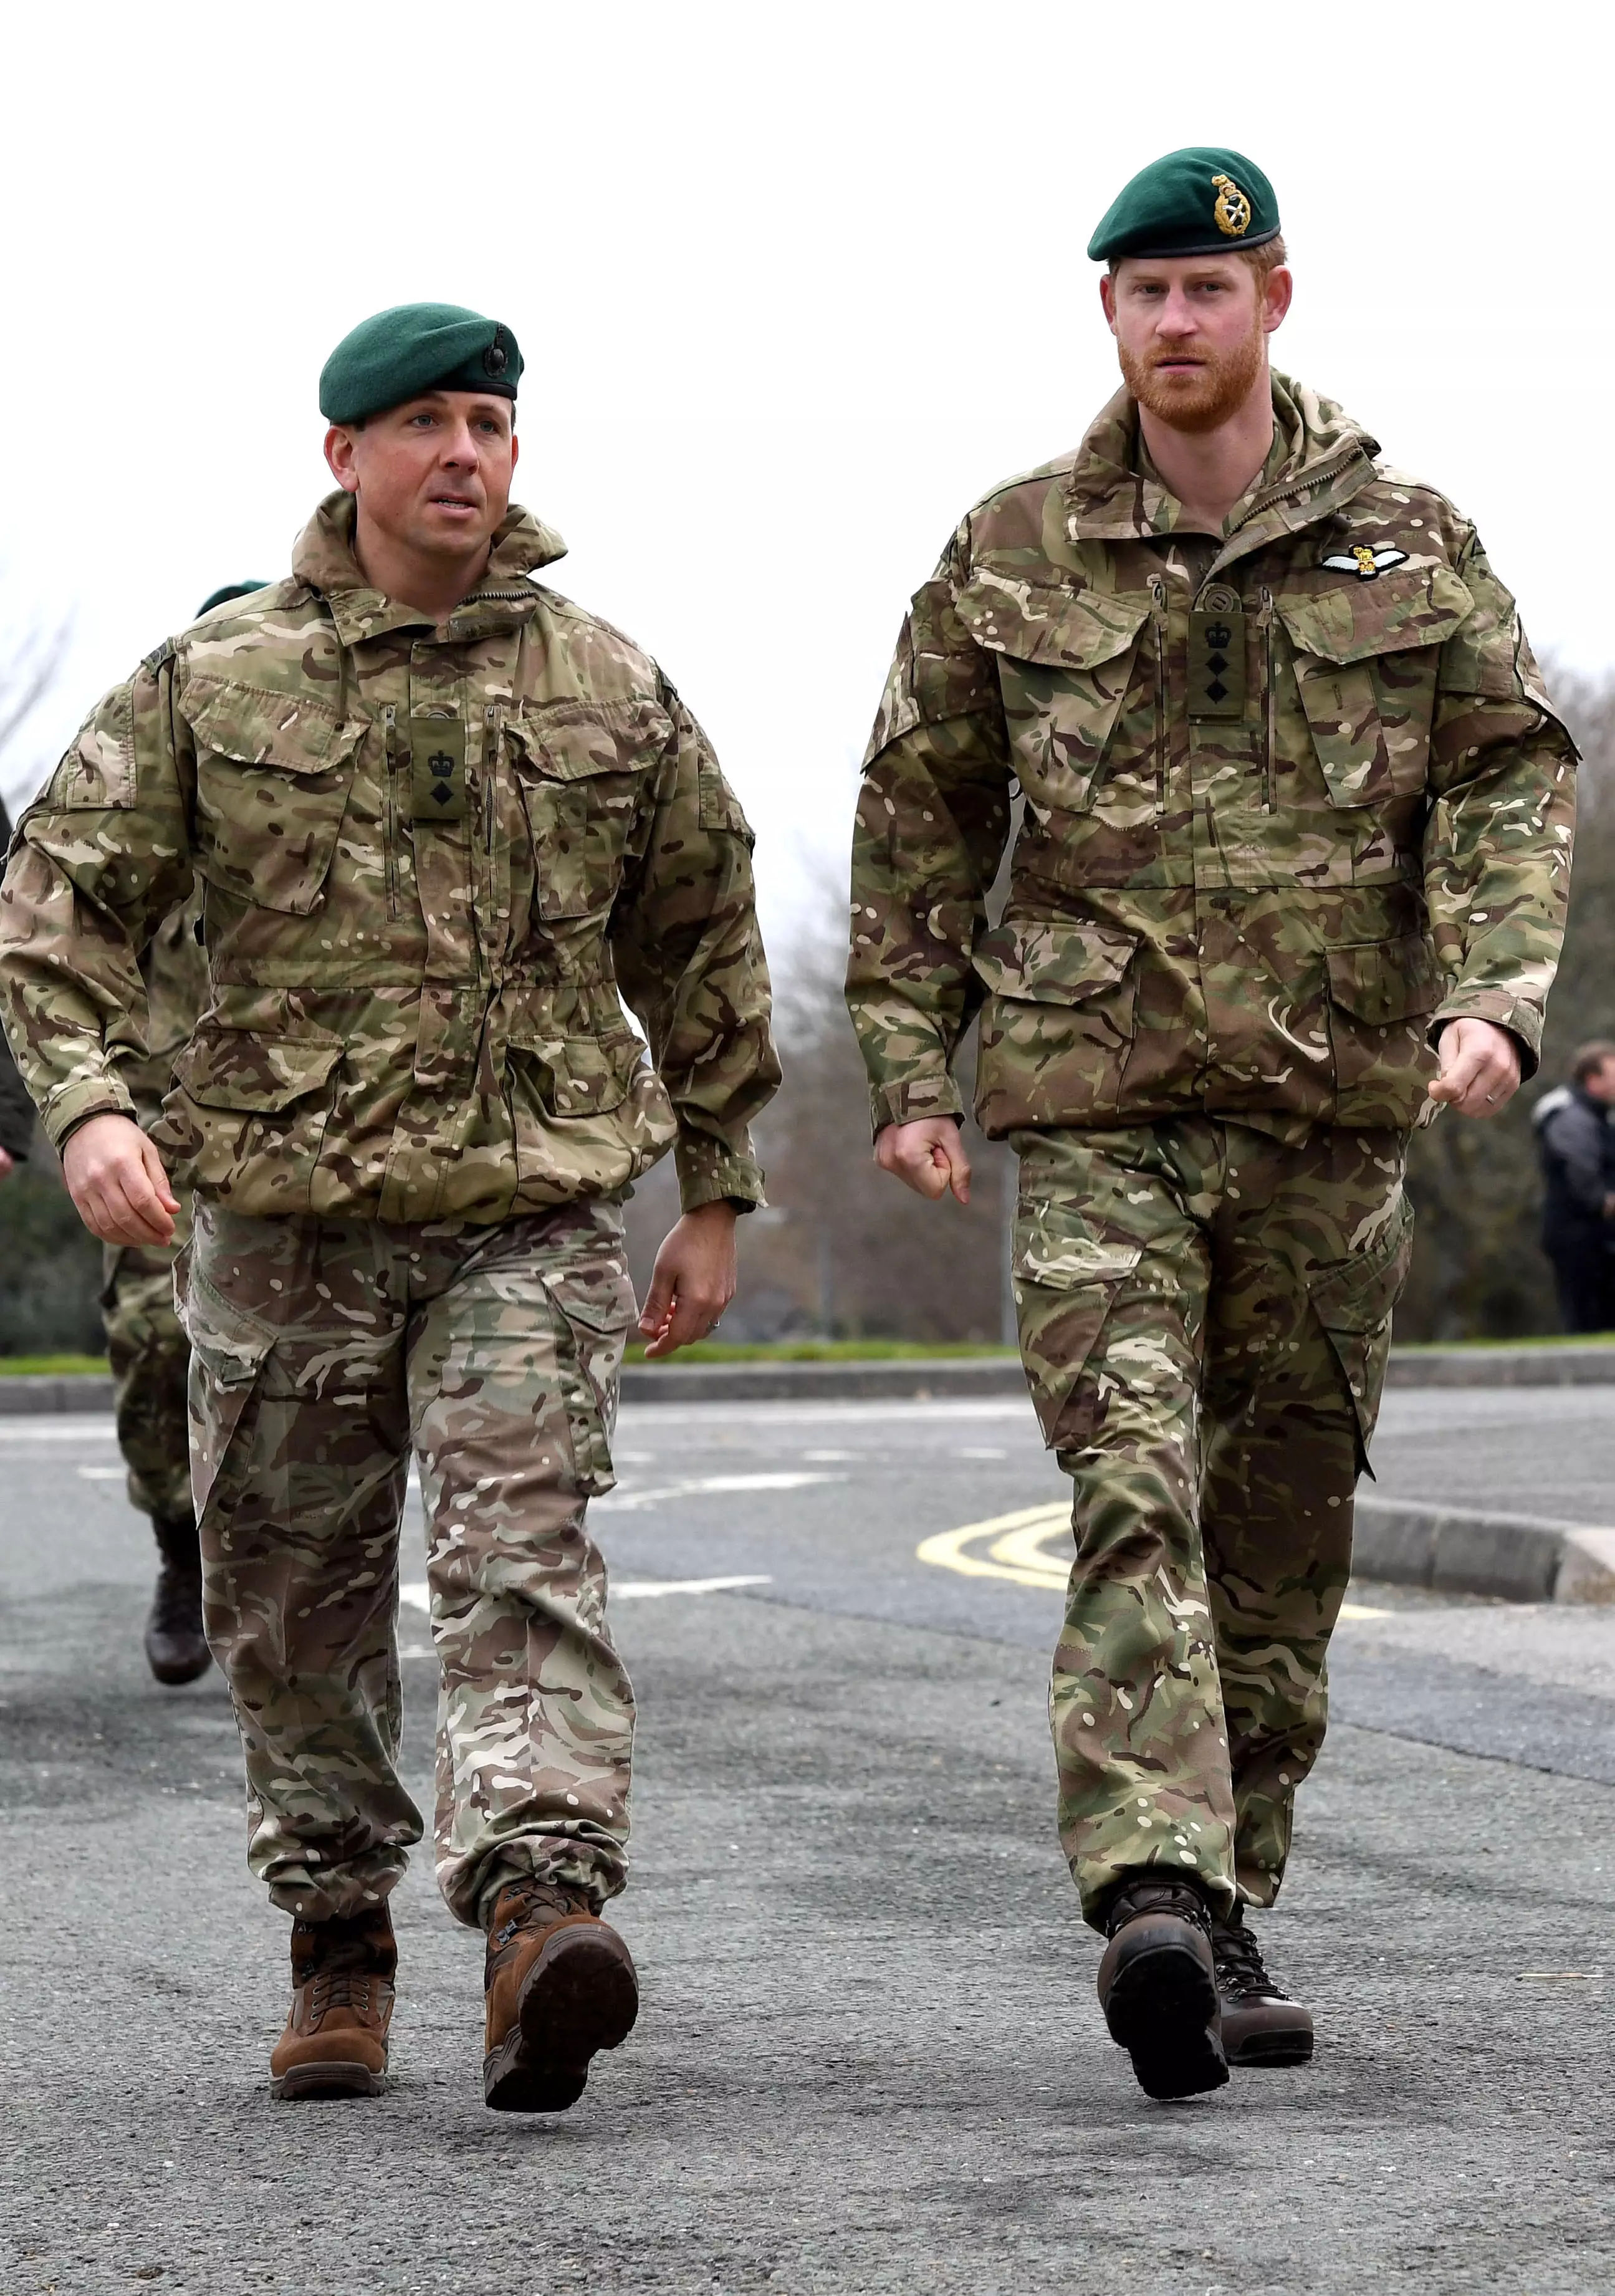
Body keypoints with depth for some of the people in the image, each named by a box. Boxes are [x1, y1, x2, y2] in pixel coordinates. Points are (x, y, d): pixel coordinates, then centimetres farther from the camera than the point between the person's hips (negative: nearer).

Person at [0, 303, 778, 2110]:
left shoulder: (610, 691, 7)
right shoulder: (209, 684, 3)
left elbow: (701, 942, 16)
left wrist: (718, 1198, 16)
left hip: (533, 1217, -1)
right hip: (281, 1219, 1)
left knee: (521, 1567, -17)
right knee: (295, 1606, 8)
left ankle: (539, 1912, -30)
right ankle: (338, 1942, 23)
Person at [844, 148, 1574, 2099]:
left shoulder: (1407, 543, 7)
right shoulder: (1014, 553, 6)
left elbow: (1511, 771, 2)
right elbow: (918, 812, 11)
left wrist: (1489, 991, -14)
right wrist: (906, 1062, 4)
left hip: (1332, 1106, 2)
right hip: (1098, 1111, -2)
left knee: (1285, 1531, 7)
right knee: (1133, 1491, -18)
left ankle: (1226, 1923, 19)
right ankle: (1155, 1900, -30)